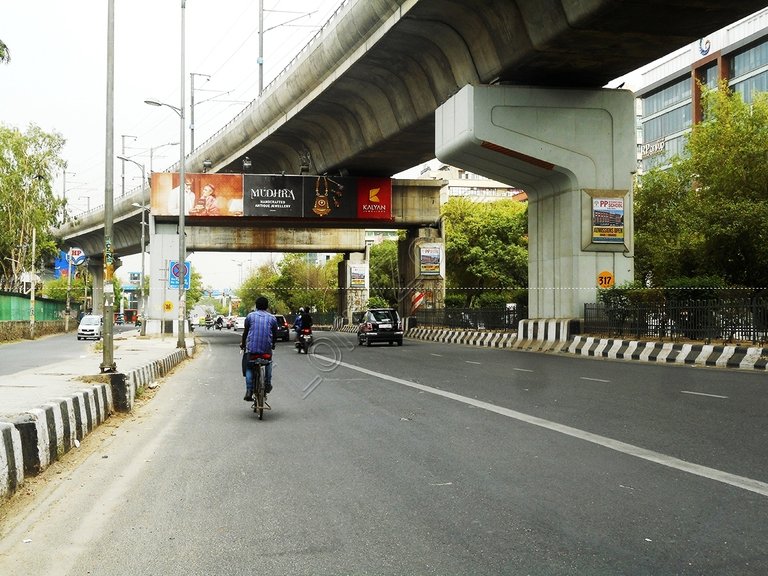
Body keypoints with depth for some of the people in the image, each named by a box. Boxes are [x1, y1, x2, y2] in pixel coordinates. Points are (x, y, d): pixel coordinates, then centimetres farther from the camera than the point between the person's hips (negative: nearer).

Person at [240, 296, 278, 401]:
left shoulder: (250, 316, 4)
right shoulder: (272, 318, 6)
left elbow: (245, 332, 7)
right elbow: (275, 335, 12)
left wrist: (242, 344, 22)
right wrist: (273, 345, 30)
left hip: (251, 348, -1)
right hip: (266, 349, 1)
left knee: (249, 368, 11)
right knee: (269, 363, 29)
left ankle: (249, 392, -2)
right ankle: (267, 385, 24)